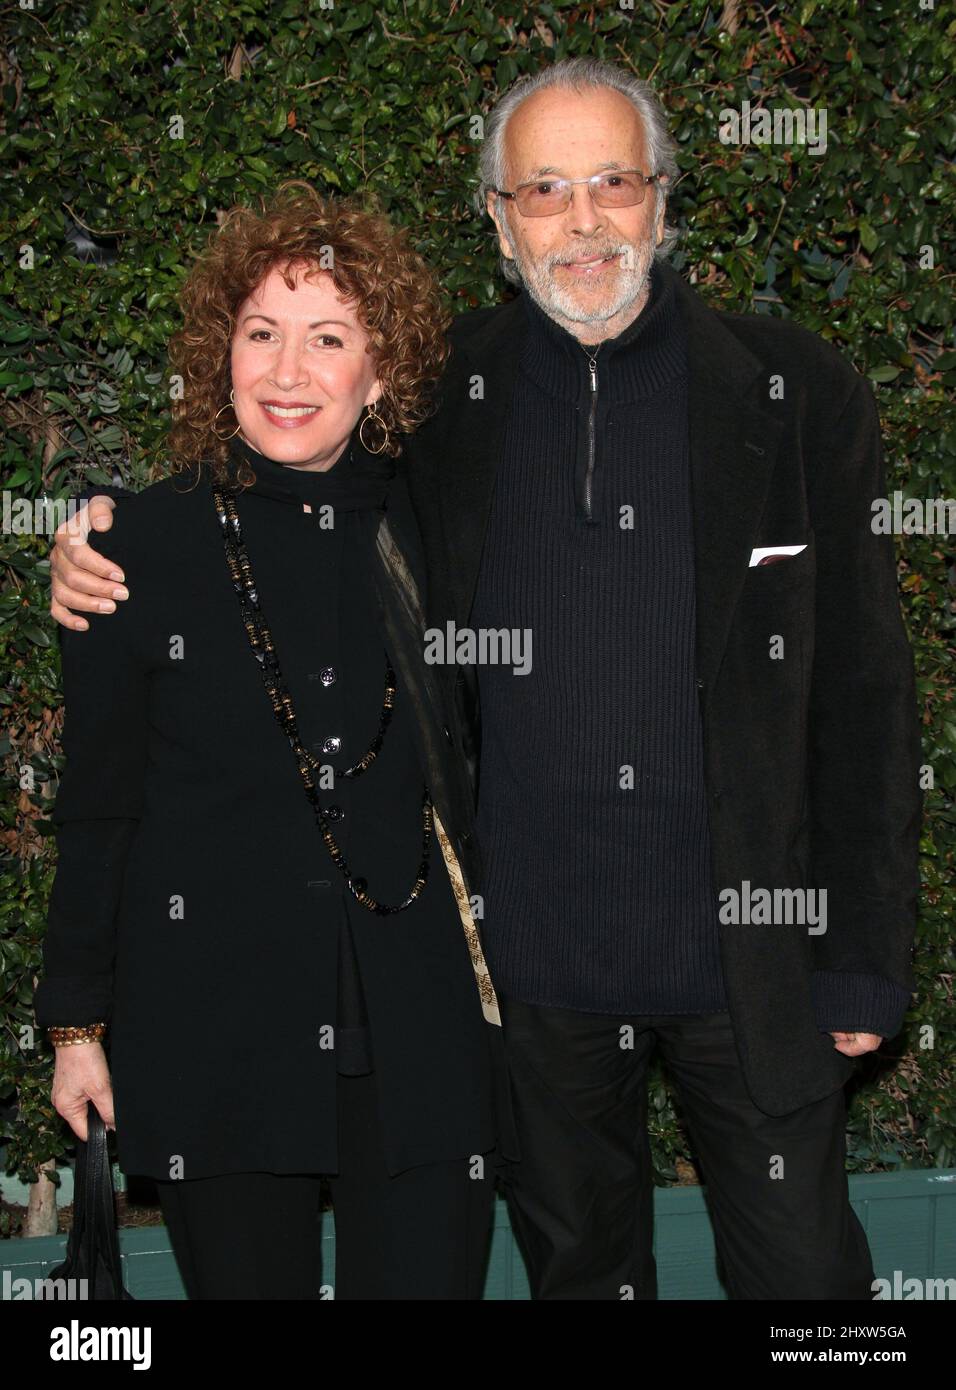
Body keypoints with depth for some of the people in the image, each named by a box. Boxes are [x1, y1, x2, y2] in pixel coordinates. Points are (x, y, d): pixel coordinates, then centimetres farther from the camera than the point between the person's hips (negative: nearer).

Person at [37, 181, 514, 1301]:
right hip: (214, 1027, -1)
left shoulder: (431, 530, 2)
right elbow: (97, 809, 2)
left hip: (419, 1021, 1)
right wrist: (76, 1021, 4)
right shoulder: (146, 546, -4)